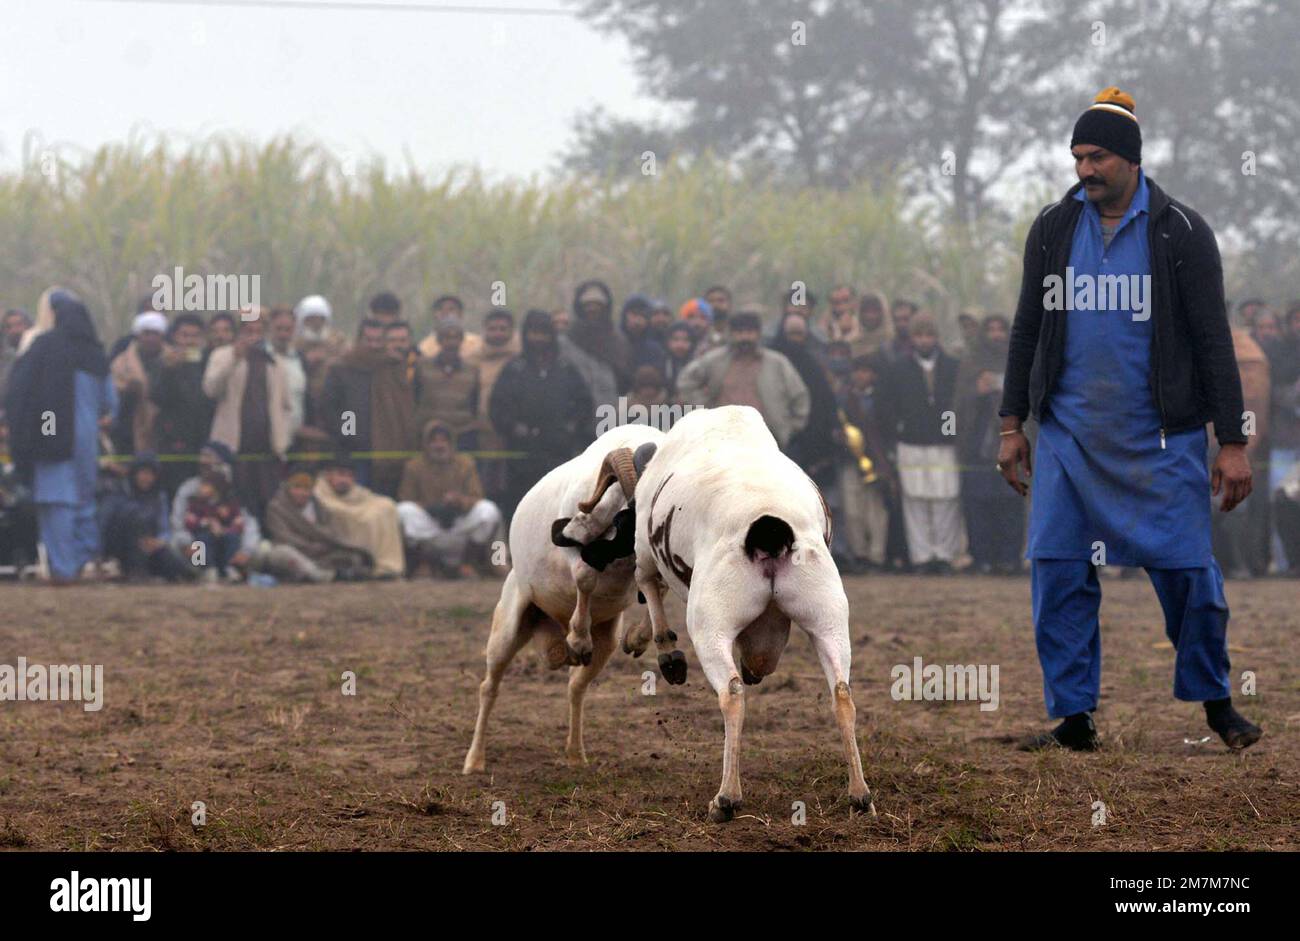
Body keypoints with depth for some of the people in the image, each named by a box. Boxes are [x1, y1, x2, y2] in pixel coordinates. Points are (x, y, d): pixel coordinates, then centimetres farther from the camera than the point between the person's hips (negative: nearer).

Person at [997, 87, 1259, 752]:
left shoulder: (1180, 233, -3)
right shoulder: (1052, 229, 7)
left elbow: (1213, 340, -3)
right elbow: (1028, 329, 14)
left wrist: (1232, 442, -6)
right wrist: (1012, 424, 10)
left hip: (1161, 440, -3)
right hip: (1068, 434, 3)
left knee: (1188, 572, -3)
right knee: (1058, 573, -3)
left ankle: (1214, 701, 17)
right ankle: (1072, 717, 4)